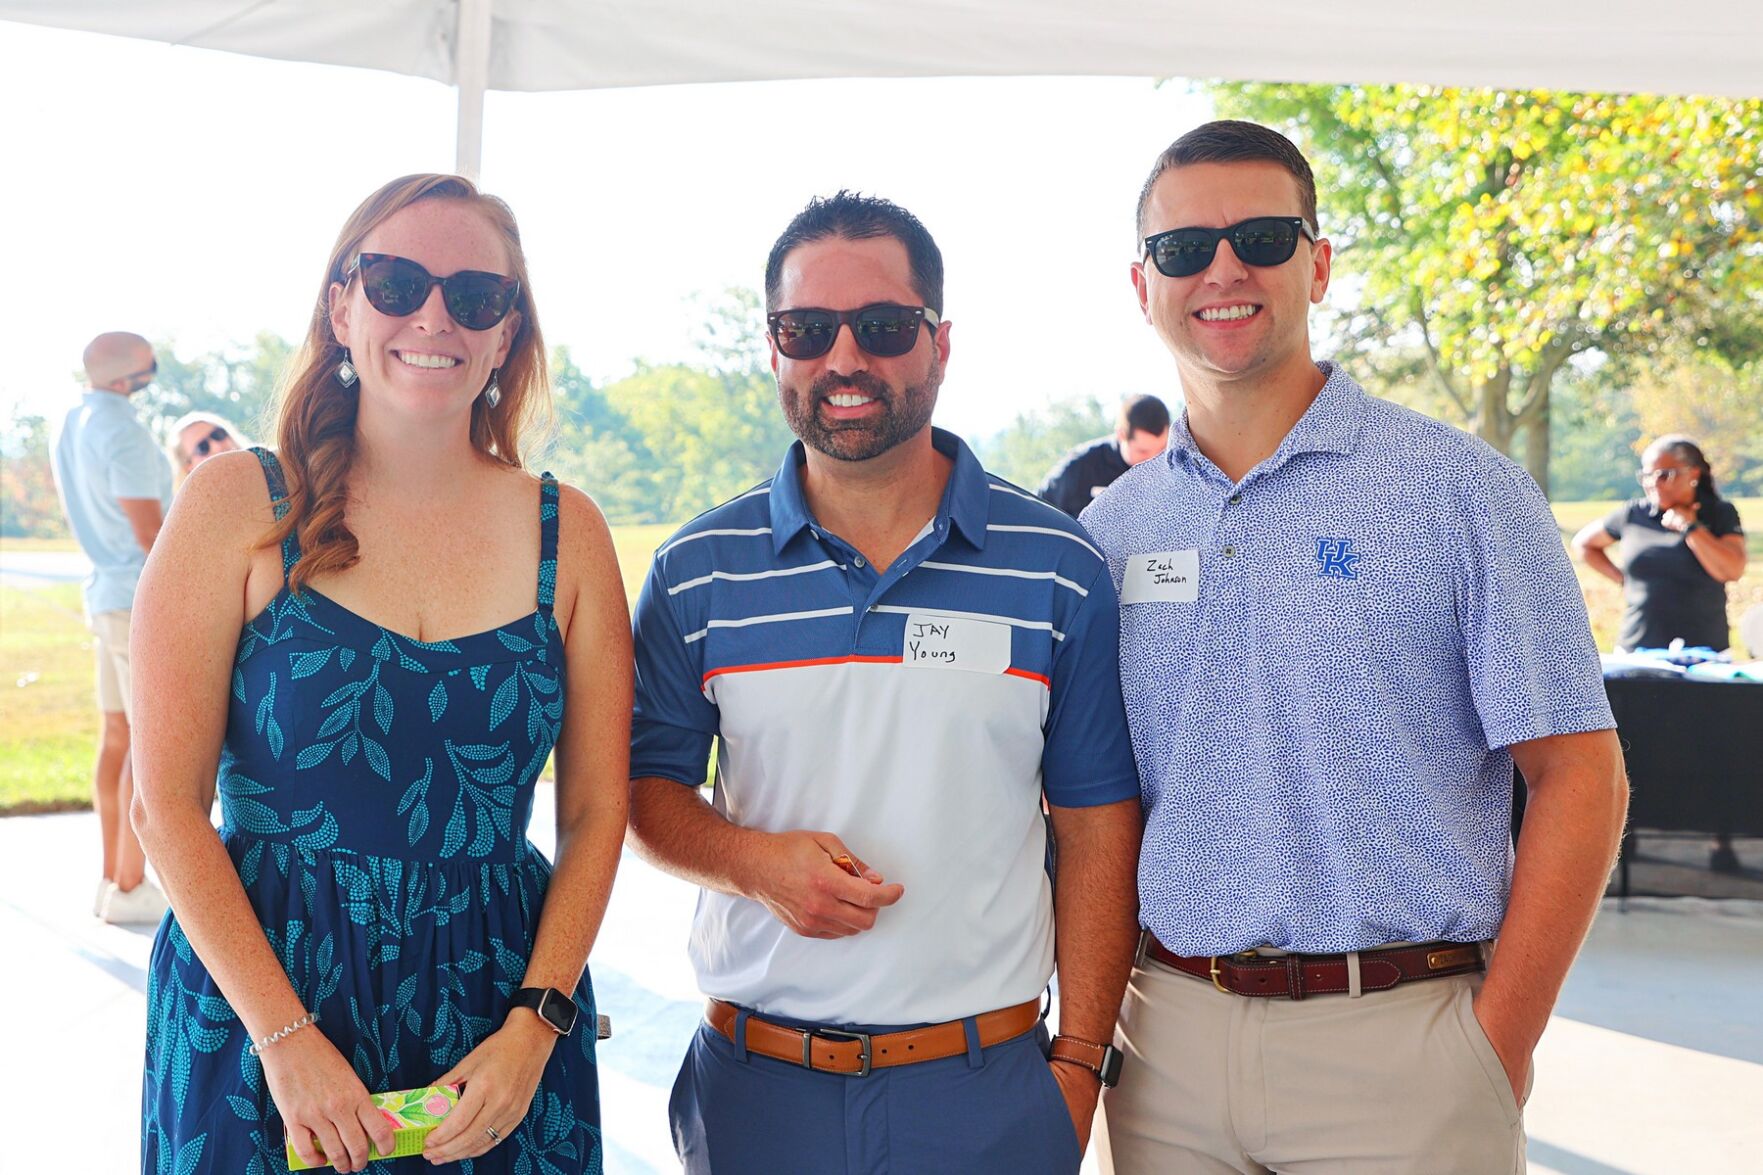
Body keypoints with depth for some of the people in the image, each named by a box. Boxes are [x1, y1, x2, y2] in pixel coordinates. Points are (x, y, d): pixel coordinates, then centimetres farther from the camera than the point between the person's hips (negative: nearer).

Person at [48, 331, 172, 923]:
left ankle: (113, 880, 17)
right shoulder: (123, 434, -20)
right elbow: (152, 534, -21)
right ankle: (129, 889, 1)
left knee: (118, 737, 12)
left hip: (105, 595, 9)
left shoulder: (69, 428, 9)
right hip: (147, 602, -9)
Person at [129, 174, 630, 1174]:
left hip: (496, 1010, 2)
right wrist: (287, 1038, -13)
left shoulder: (567, 531, 2)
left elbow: (597, 810, 3)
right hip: (255, 985, -2)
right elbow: (169, 803, -7)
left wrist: (536, 1026, -8)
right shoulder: (239, 505, -4)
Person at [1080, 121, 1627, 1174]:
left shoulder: (1461, 492, -4)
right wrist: (1098, 1017, 2)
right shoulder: (1109, 528, 6)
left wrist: (1495, 1053, -10)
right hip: (1169, 1043, 3)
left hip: (1396, 1047, -3)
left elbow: (1580, 779, -6)